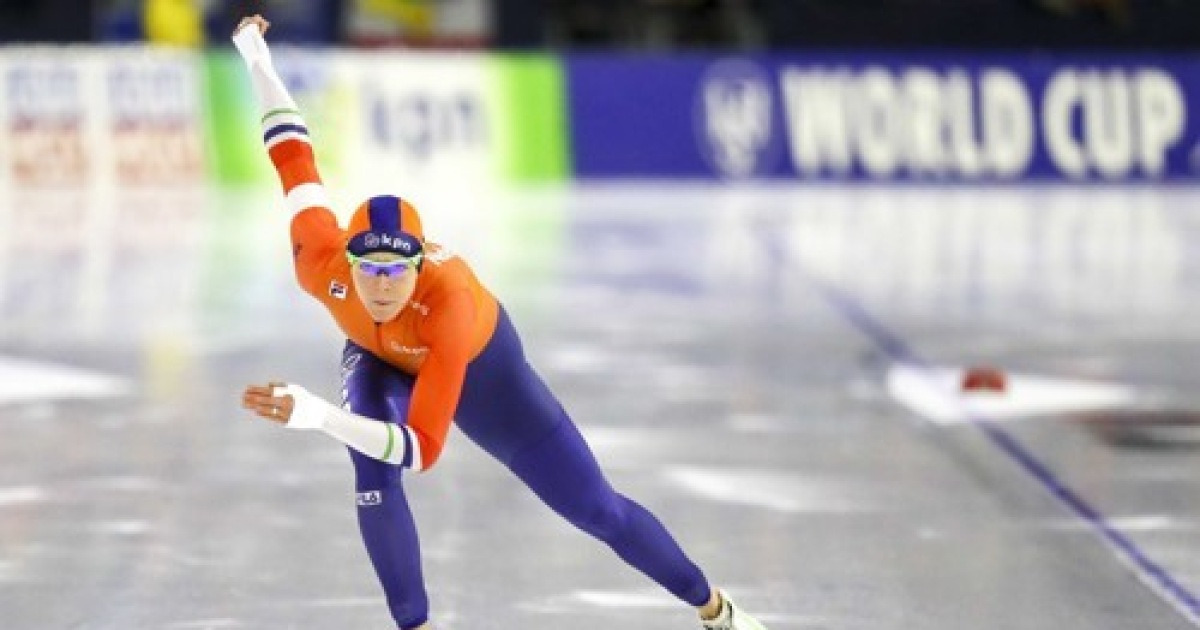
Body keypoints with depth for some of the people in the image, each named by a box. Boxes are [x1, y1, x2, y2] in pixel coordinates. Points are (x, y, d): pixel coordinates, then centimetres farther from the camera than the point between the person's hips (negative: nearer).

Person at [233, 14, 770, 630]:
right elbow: (293, 154, -22)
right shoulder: (321, 262, -39)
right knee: (373, 474, -32)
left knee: (593, 507, 6)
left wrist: (314, 415, -64)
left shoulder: (448, 298, -49)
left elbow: (422, 449, -53)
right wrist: (255, 55, -11)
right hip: (380, 360, 2)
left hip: (478, 365, -2)